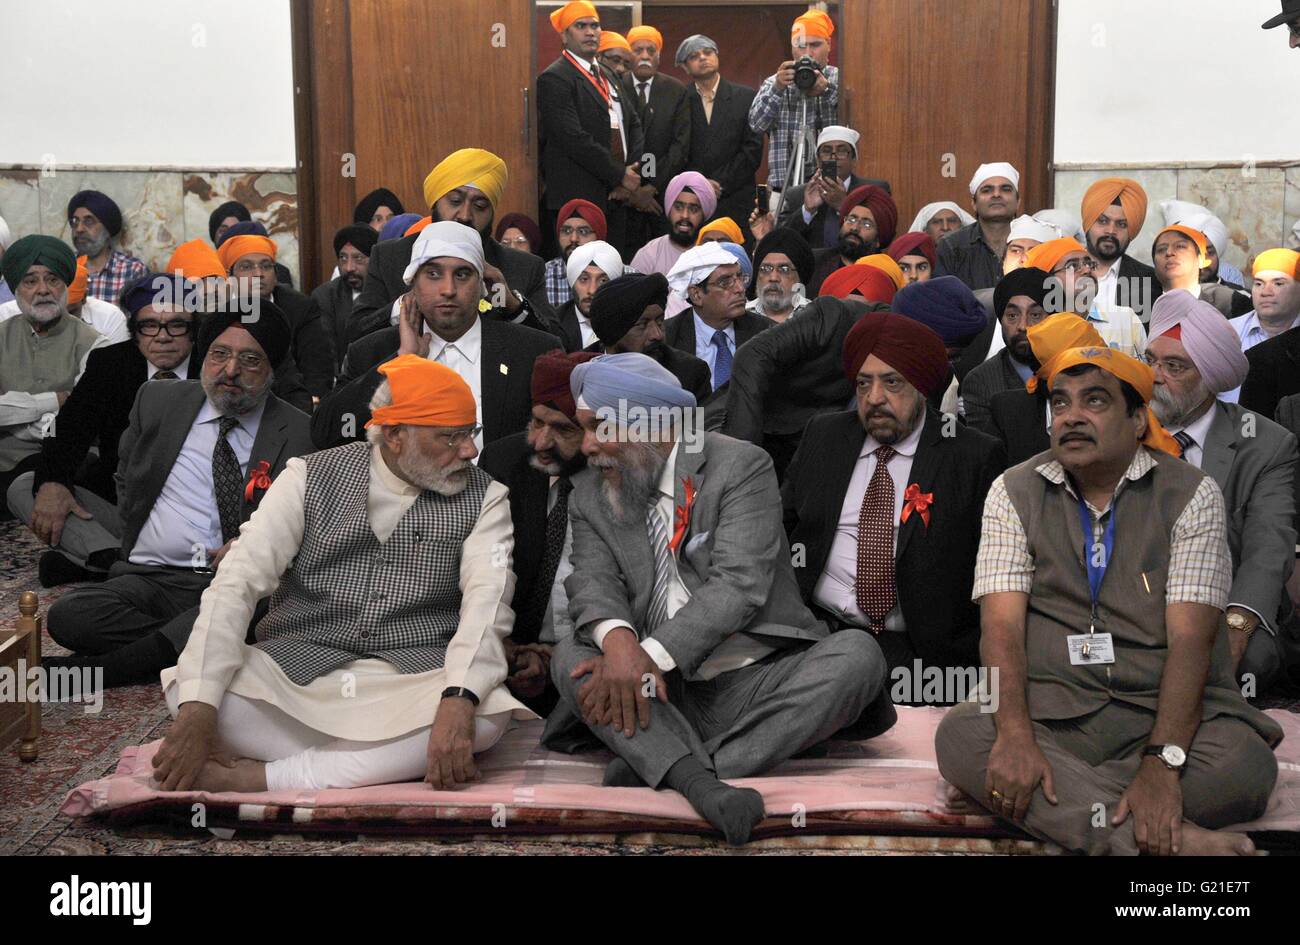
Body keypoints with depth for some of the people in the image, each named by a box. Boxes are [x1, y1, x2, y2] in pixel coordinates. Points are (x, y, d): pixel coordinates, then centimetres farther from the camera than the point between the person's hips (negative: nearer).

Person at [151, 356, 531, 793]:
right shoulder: (310, 478, 0)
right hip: (297, 666, 0)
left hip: (414, 674, 0)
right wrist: (198, 708, -24)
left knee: (486, 713, -33)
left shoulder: (485, 498, 1)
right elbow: (238, 581, -9)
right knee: (186, 689, -26)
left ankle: (261, 777, -23)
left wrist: (458, 700, -34)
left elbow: (486, 601, -13)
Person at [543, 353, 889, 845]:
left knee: (857, 652, -27)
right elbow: (594, 582, -4)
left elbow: (739, 583, -15)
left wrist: (652, 655, -26)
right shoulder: (589, 496, 11)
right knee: (570, 656, -21)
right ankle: (701, 783, -41)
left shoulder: (742, 466, -3)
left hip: (759, 683, -2)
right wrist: (618, 639, -29)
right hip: (664, 694, 2)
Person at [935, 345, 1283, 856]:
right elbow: (1002, 624, -5)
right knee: (958, 736, -29)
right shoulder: (1014, 493, 6)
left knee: (1247, 765, -30)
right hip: (1051, 713, 1)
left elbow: (1190, 638, -9)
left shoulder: (1191, 494, 2)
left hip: (1167, 712, 0)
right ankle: (1163, 837, -27)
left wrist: (1163, 761, -24)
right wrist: (1015, 734, -24)